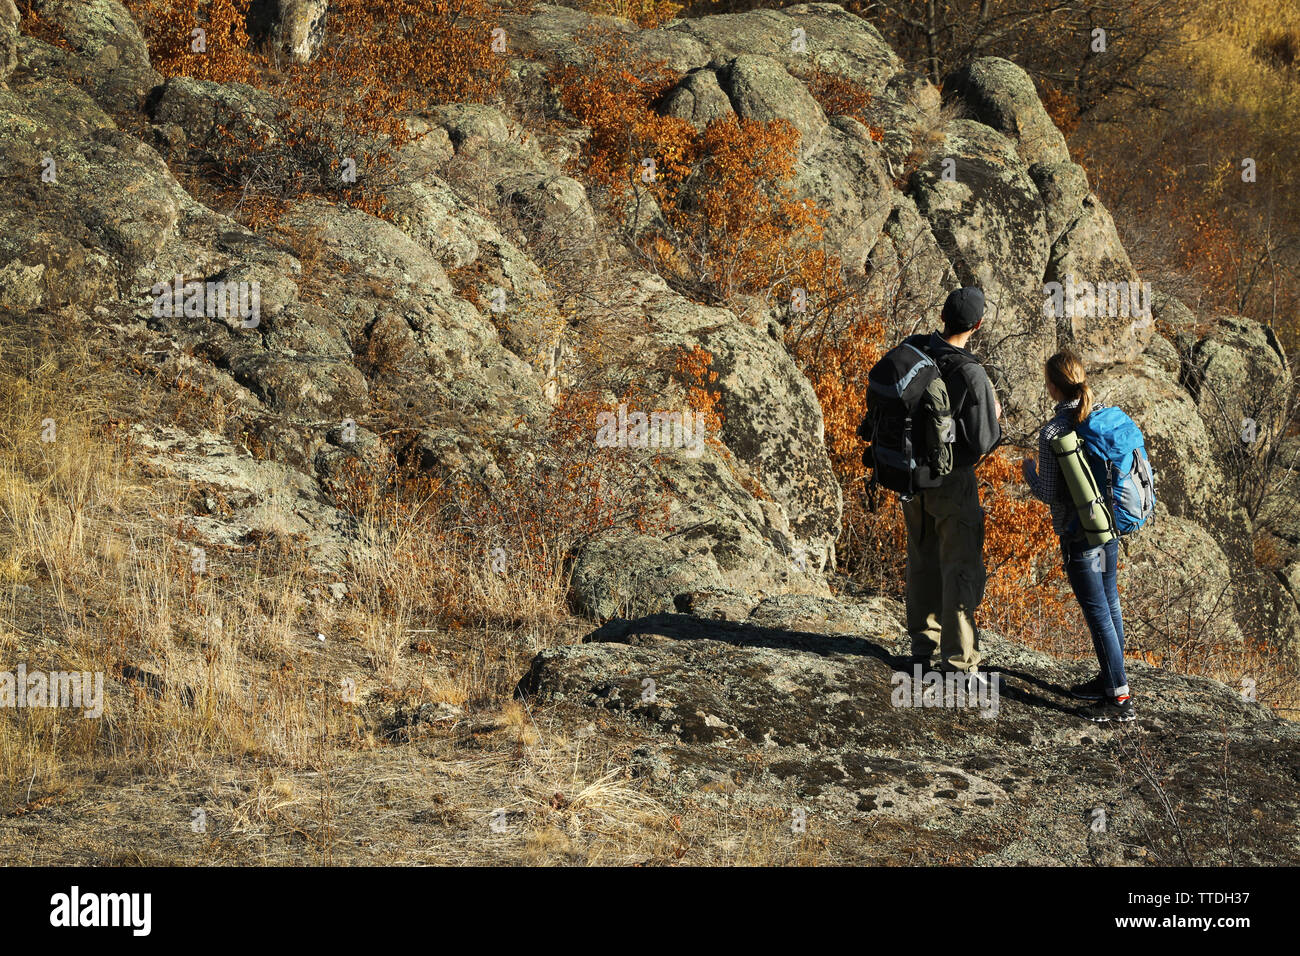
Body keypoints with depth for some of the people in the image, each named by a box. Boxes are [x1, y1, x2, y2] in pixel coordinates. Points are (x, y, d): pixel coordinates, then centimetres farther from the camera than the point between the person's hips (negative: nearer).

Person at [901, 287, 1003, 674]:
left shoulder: (911, 349, -7)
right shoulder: (972, 376, -25)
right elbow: (982, 443, -21)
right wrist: (994, 417, -1)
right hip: (951, 480, -6)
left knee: (923, 559, 21)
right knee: (961, 569, 3)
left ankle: (922, 645, 32)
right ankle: (958, 662, 5)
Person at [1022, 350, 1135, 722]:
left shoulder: (1052, 434, -21)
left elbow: (1049, 494, -16)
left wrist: (1030, 471, 3)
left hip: (1079, 533, -7)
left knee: (1098, 612, 1)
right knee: (1110, 603, 19)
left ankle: (1120, 697, 7)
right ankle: (1110, 679, 33)